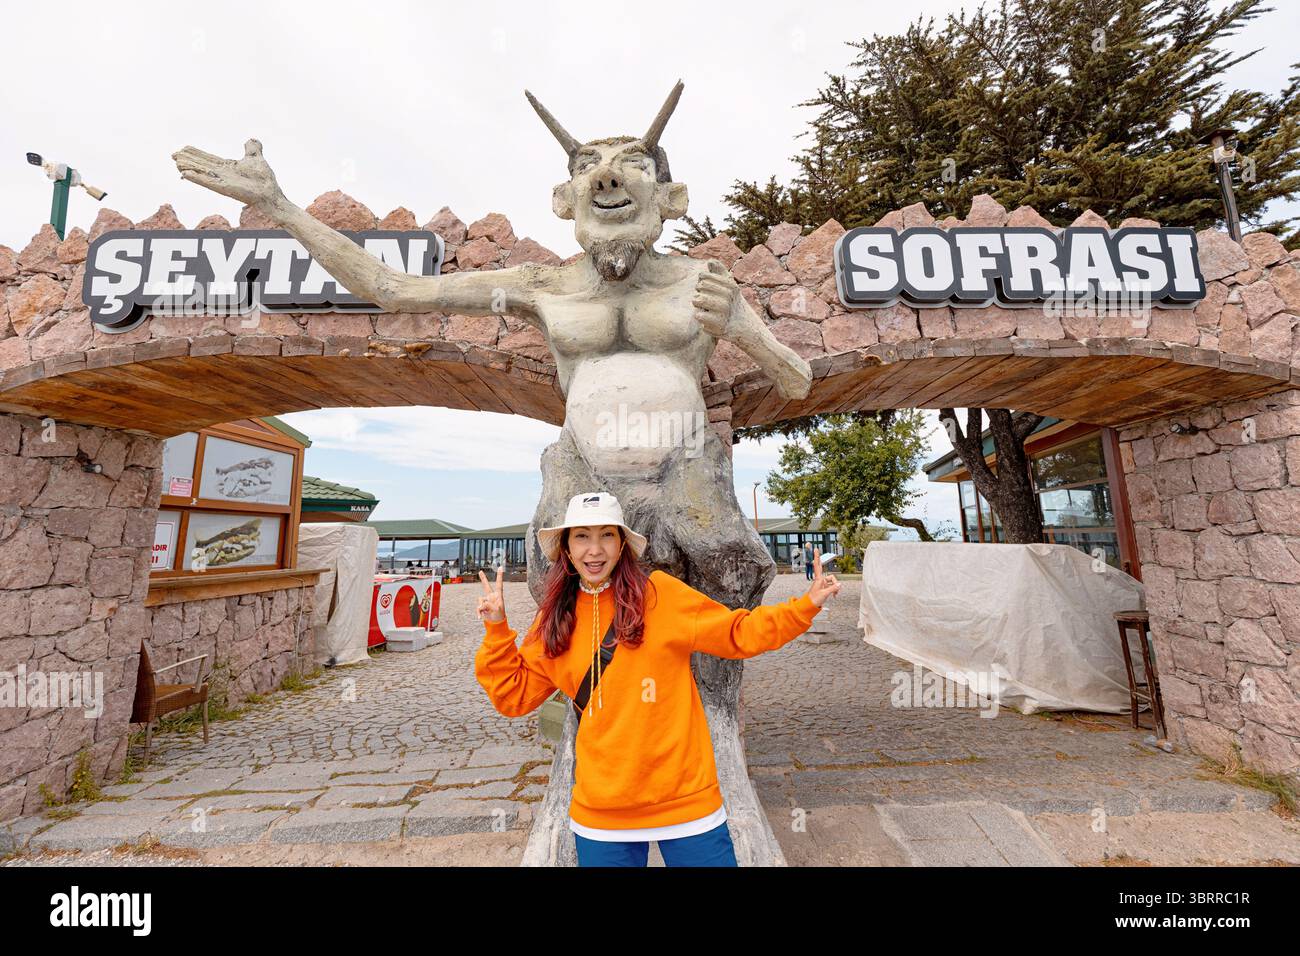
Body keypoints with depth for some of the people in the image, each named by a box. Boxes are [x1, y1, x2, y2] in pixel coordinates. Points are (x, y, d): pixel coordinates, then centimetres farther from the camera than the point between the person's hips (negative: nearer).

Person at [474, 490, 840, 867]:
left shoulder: (660, 593, -10)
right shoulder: (554, 622, 0)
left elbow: (738, 633, -4)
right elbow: (514, 696, 6)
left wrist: (806, 605, -12)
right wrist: (496, 629, -4)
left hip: (686, 797, -2)